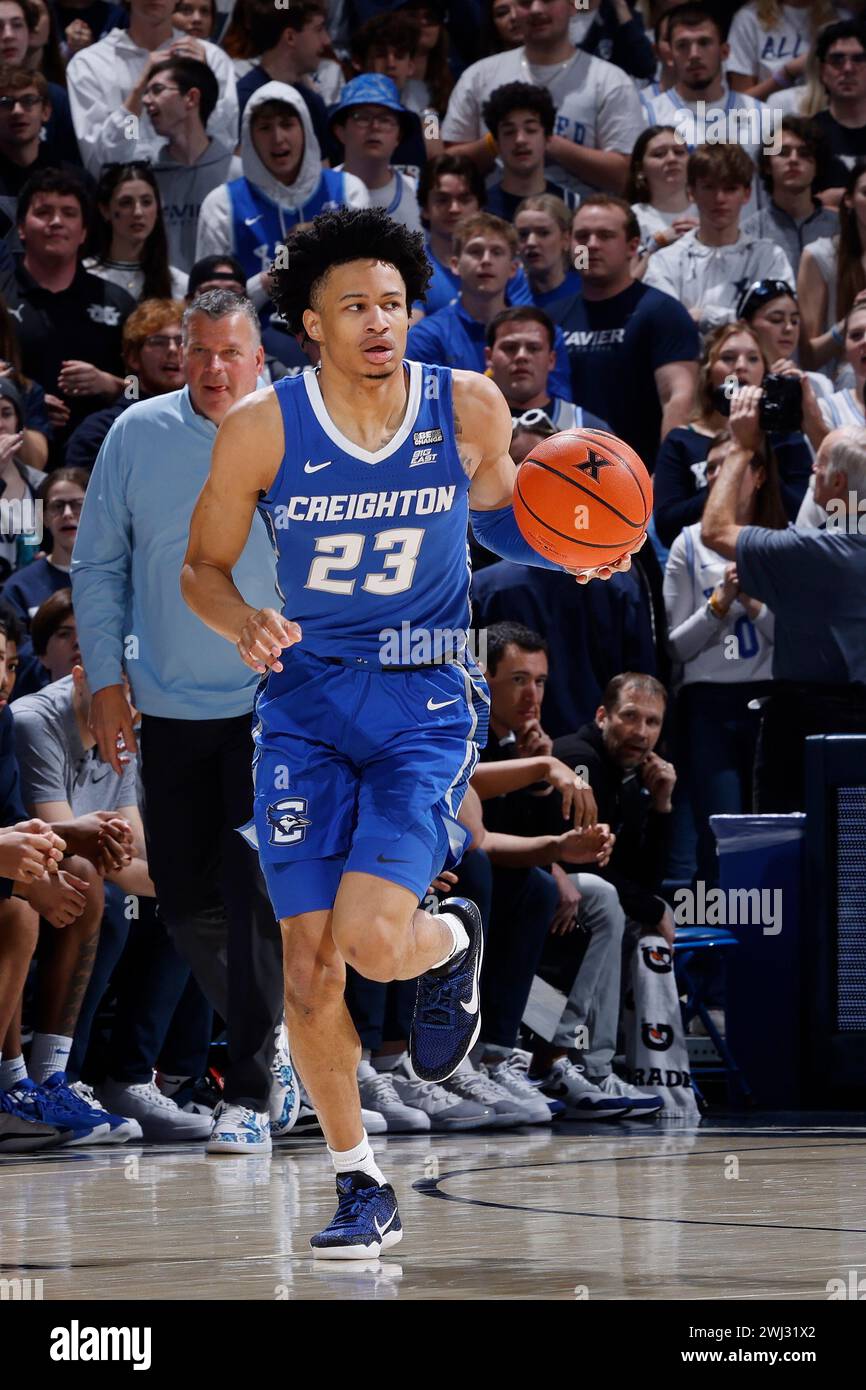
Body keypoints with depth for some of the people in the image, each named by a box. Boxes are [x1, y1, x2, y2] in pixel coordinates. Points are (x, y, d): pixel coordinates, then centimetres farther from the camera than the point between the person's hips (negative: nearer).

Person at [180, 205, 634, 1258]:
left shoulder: (469, 408, -5)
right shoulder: (262, 431, -9)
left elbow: (498, 509, 15)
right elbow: (202, 568, 3)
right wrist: (244, 624, -19)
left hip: (427, 703, -1)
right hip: (305, 699, 1)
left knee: (373, 942, -18)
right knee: (308, 963, -2)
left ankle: (452, 942, 20)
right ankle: (360, 1188, 15)